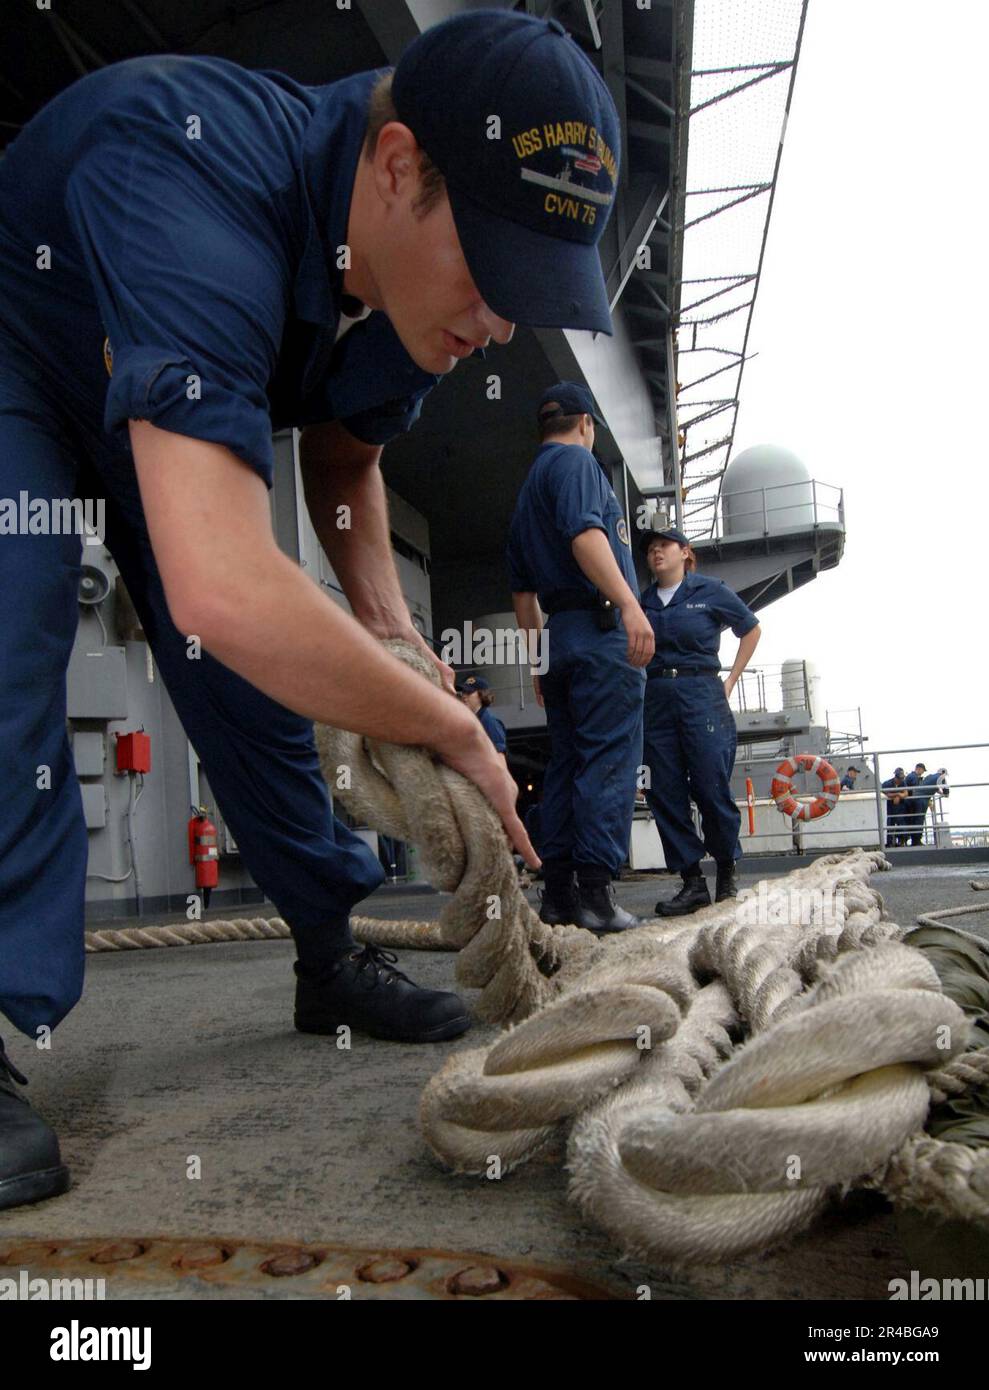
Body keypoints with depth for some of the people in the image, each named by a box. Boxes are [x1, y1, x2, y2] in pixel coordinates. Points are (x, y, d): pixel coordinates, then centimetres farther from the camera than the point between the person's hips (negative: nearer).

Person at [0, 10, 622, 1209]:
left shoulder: (407, 266, -18)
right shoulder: (198, 180, -44)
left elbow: (343, 457, 1)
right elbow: (224, 592, -54)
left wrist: (386, 621, -16)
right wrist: (455, 732, -42)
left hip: (187, 394, 6)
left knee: (258, 682, 1)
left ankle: (334, 956, 14)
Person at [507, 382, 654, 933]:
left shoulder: (528, 487, 26)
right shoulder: (576, 460, 0)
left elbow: (522, 589, 25)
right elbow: (584, 534, -19)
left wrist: (539, 660, 27)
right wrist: (629, 604, -28)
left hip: (558, 635, 9)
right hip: (601, 628, -8)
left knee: (566, 763, 9)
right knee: (610, 759, -10)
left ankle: (558, 892, 9)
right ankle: (595, 893, -14)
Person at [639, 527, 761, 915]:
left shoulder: (710, 591, 4)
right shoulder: (642, 602, 12)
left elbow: (751, 629, 15)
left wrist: (730, 680, 8)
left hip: (701, 697, -3)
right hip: (655, 702, 3)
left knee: (712, 788, -6)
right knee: (666, 794, -1)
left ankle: (727, 878, 12)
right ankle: (692, 883, 7)